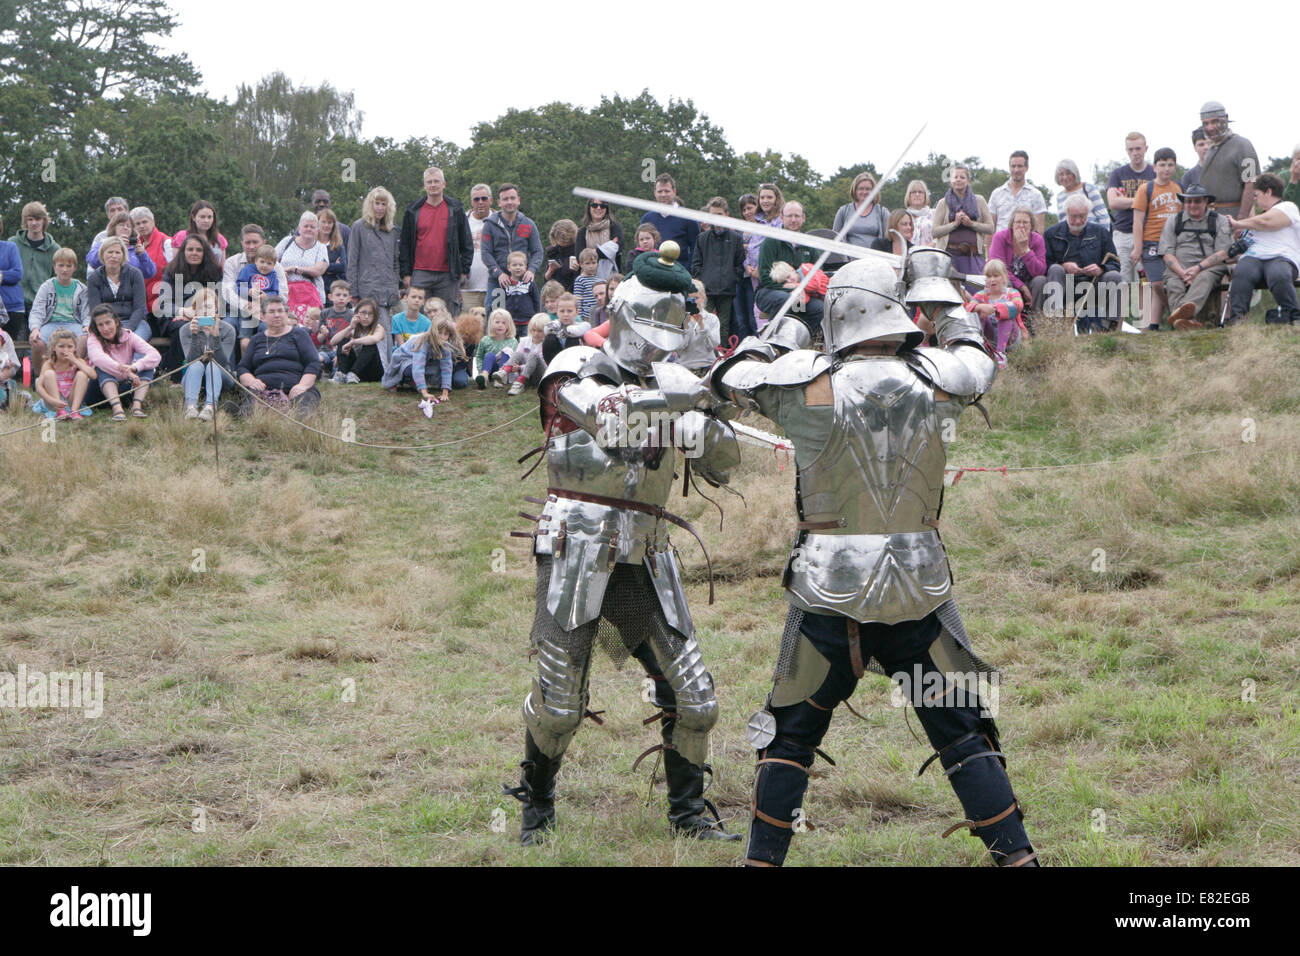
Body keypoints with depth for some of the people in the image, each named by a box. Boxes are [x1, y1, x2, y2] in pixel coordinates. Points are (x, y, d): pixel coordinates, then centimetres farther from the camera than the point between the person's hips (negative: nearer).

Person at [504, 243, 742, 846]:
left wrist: (713, 430, -9)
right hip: (576, 553, -5)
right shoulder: (574, 370, -2)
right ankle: (536, 807, 23)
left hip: (643, 562, 5)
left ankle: (688, 811, 17)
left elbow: (719, 467, 12)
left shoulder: (668, 387, 14)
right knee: (558, 701, 0)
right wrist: (676, 398, -33)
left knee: (693, 698, 0)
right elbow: (604, 408, -24)